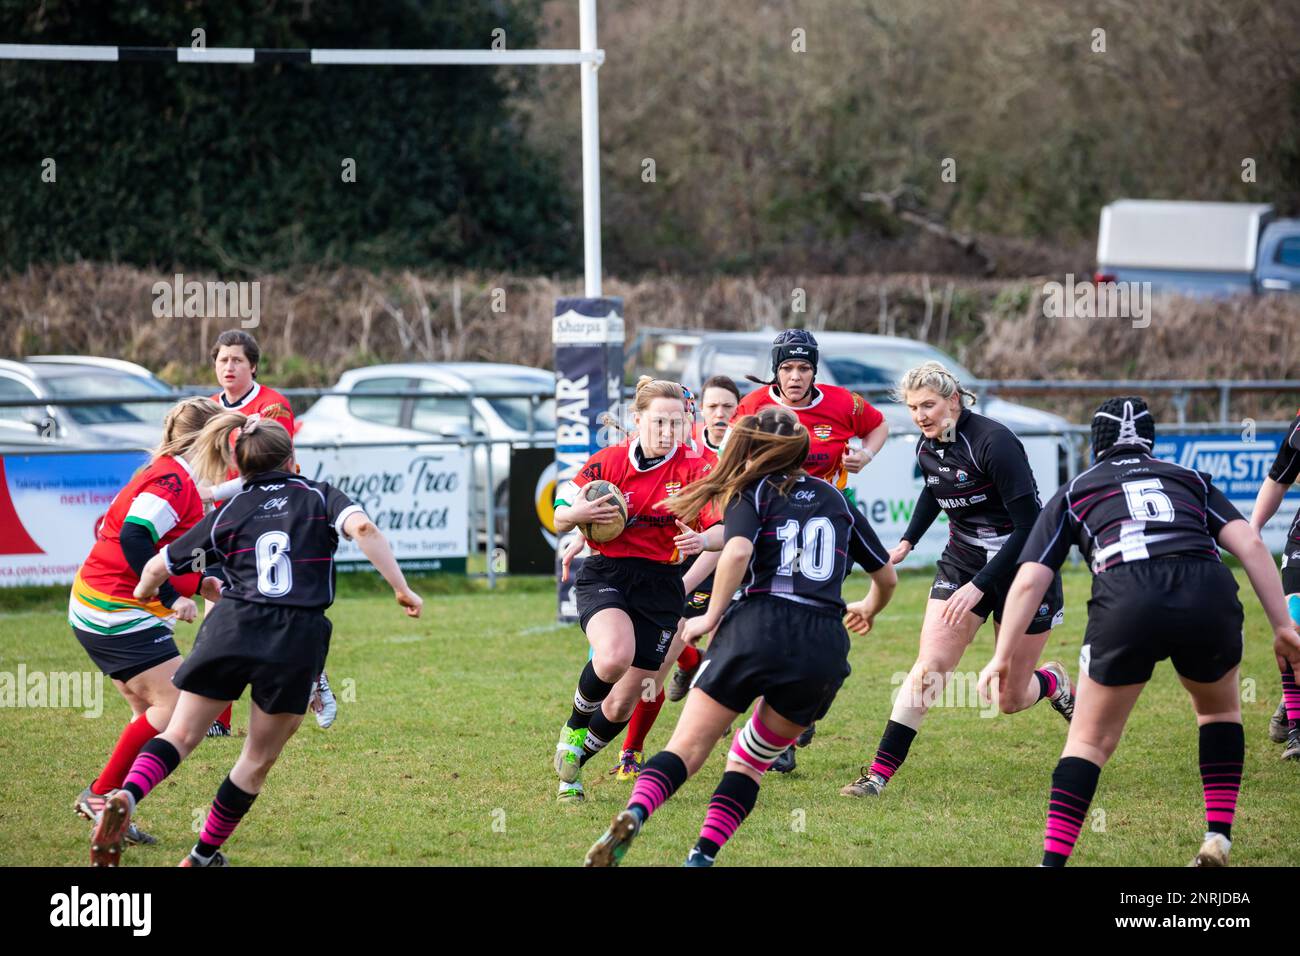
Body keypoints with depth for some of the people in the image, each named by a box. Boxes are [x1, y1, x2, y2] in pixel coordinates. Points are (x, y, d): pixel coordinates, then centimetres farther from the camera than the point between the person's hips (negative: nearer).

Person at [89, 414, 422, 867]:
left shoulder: (226, 514, 16)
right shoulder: (319, 497, 12)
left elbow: (158, 566, 19)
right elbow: (362, 527, -9)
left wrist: (143, 592, 41)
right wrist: (401, 588, -7)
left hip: (231, 627, 1)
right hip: (297, 641, -1)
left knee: (180, 735, 4)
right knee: (258, 761, 14)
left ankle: (125, 797, -25)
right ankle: (205, 855, 18)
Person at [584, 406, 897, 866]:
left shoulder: (753, 493, 10)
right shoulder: (837, 500, 22)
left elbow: (737, 551, -12)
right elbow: (887, 575, 31)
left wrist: (711, 617, -4)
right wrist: (870, 609, 51)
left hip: (756, 630, -3)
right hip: (824, 649, 3)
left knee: (686, 748, -5)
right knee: (750, 763, 16)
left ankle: (634, 815, -32)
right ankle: (702, 857, 0)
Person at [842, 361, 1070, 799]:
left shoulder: (994, 442, -25)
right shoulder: (928, 448, -2)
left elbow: (1029, 525, -25)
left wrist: (978, 586, -26)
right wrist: (907, 542, 10)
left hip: (1021, 566, -5)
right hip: (962, 562, 5)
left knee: (1008, 694, 3)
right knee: (929, 668, -10)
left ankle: (1054, 683, 38)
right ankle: (880, 771, -9)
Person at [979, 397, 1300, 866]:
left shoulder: (1074, 492, 27)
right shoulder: (1191, 480, 30)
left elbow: (1028, 581, 17)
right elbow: (1248, 544, 15)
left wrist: (1005, 655, 21)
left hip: (1125, 600, -1)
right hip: (1209, 595, 1)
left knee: (1089, 741, 15)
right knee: (1220, 710, 30)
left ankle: (1052, 861, 4)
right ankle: (1218, 838, 20)